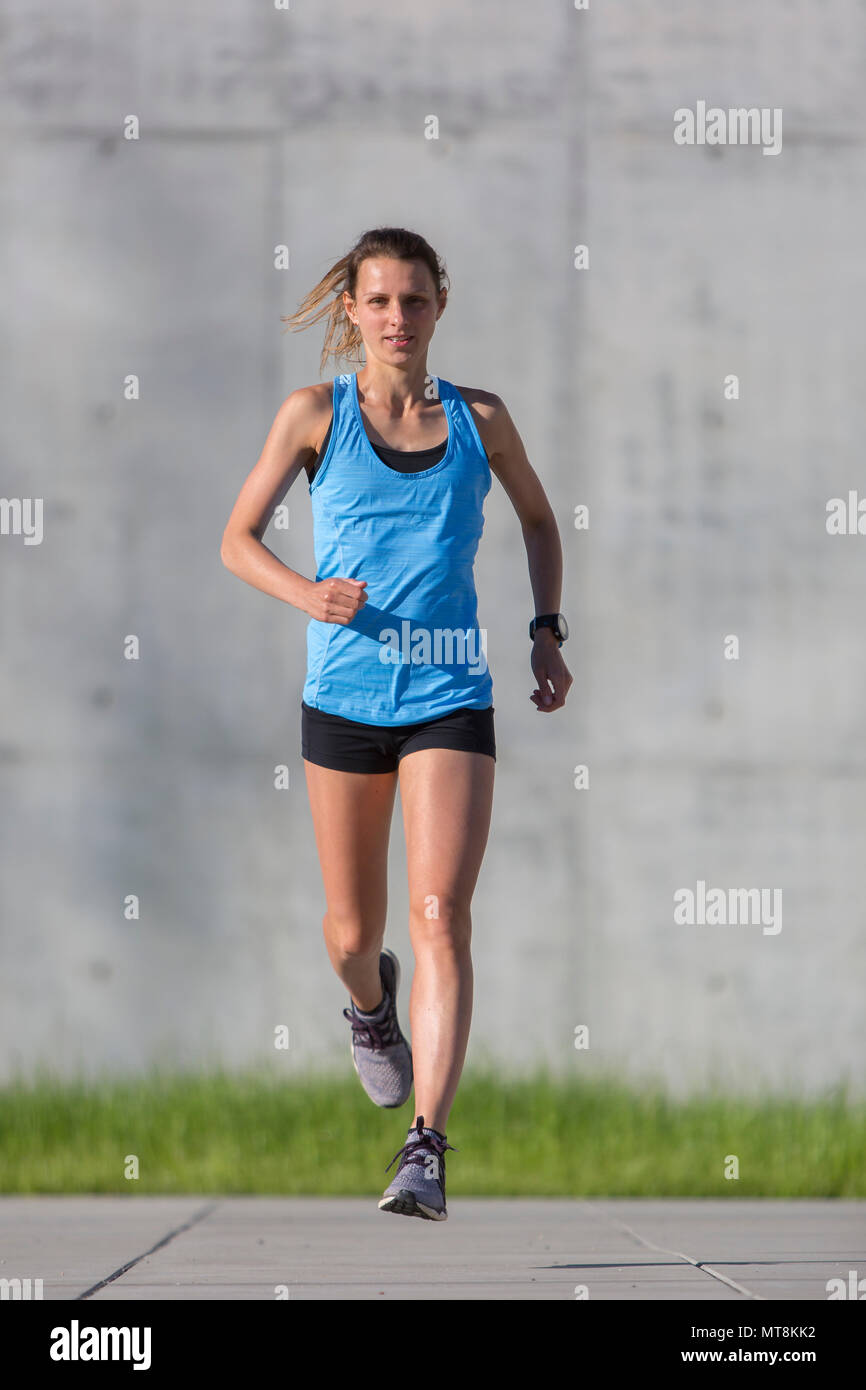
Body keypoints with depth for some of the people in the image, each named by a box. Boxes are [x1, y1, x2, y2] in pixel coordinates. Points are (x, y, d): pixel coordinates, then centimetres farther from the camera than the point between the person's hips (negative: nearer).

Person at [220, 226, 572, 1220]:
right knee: (354, 929, 10)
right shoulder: (315, 414, 1)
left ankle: (426, 1151, -20)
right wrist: (309, 595, -14)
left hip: (450, 698, -1)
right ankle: (370, 1006, 48)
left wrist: (547, 632, 10)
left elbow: (538, 519, 22)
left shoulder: (479, 421, 4)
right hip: (344, 691, 1)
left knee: (441, 915, -16)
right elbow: (238, 540, 5)